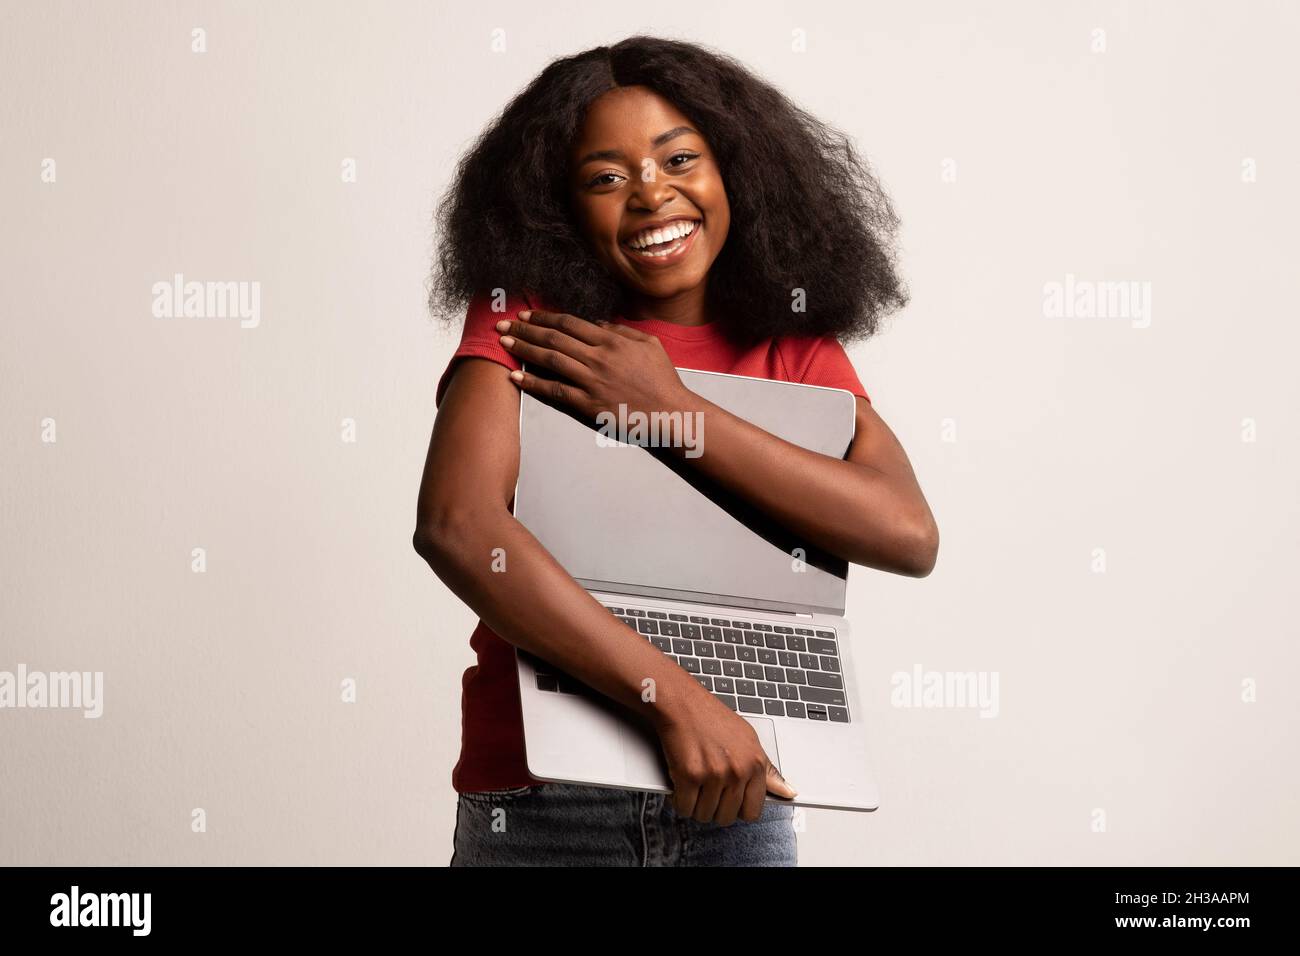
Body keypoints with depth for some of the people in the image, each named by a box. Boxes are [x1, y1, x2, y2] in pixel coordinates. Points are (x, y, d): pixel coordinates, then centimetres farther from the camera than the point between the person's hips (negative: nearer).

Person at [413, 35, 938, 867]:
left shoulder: (797, 347, 2)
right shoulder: (526, 322, -7)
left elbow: (909, 535, -14)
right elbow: (455, 525, -24)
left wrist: (669, 406, -18)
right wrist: (679, 698, -29)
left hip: (736, 797, 2)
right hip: (545, 799, -2)